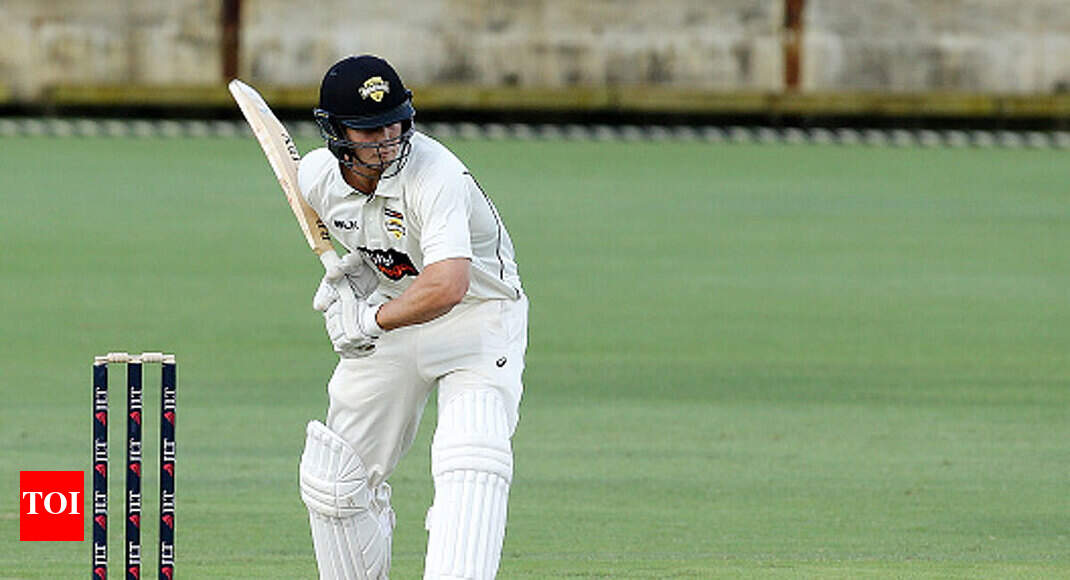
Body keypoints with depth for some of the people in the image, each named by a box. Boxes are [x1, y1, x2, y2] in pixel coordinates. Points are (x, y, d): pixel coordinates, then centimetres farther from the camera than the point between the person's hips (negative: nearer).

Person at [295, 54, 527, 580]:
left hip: (477, 317, -7)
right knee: (334, 478, 9)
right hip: (391, 314, 7)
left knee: (471, 468, -28)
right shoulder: (316, 176, -11)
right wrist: (350, 269, -3)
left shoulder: (437, 176, -32)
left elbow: (448, 286, -44)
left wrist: (370, 320, -30)